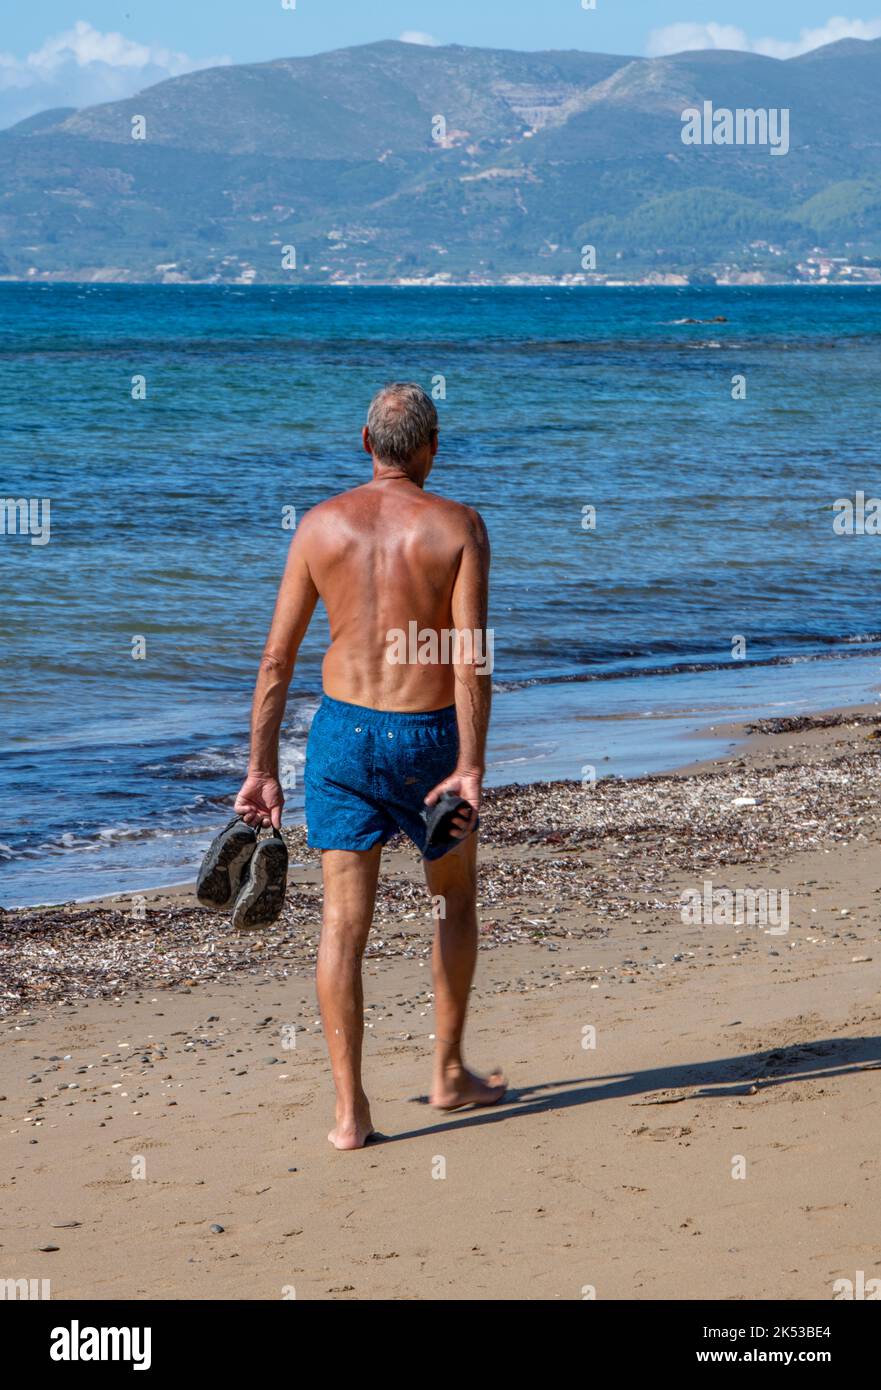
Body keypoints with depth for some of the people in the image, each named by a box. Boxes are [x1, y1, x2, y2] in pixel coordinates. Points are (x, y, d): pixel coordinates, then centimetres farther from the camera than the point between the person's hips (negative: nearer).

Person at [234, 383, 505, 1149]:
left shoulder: (322, 523, 0)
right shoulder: (458, 525, -7)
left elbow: (277, 658, -1)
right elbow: (472, 658, -16)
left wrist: (261, 769, 3)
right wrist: (472, 768, -17)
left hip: (343, 733, 2)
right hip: (427, 738, -1)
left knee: (344, 922, 2)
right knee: (454, 900, 21)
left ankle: (350, 1109, -4)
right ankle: (449, 1072, 29)